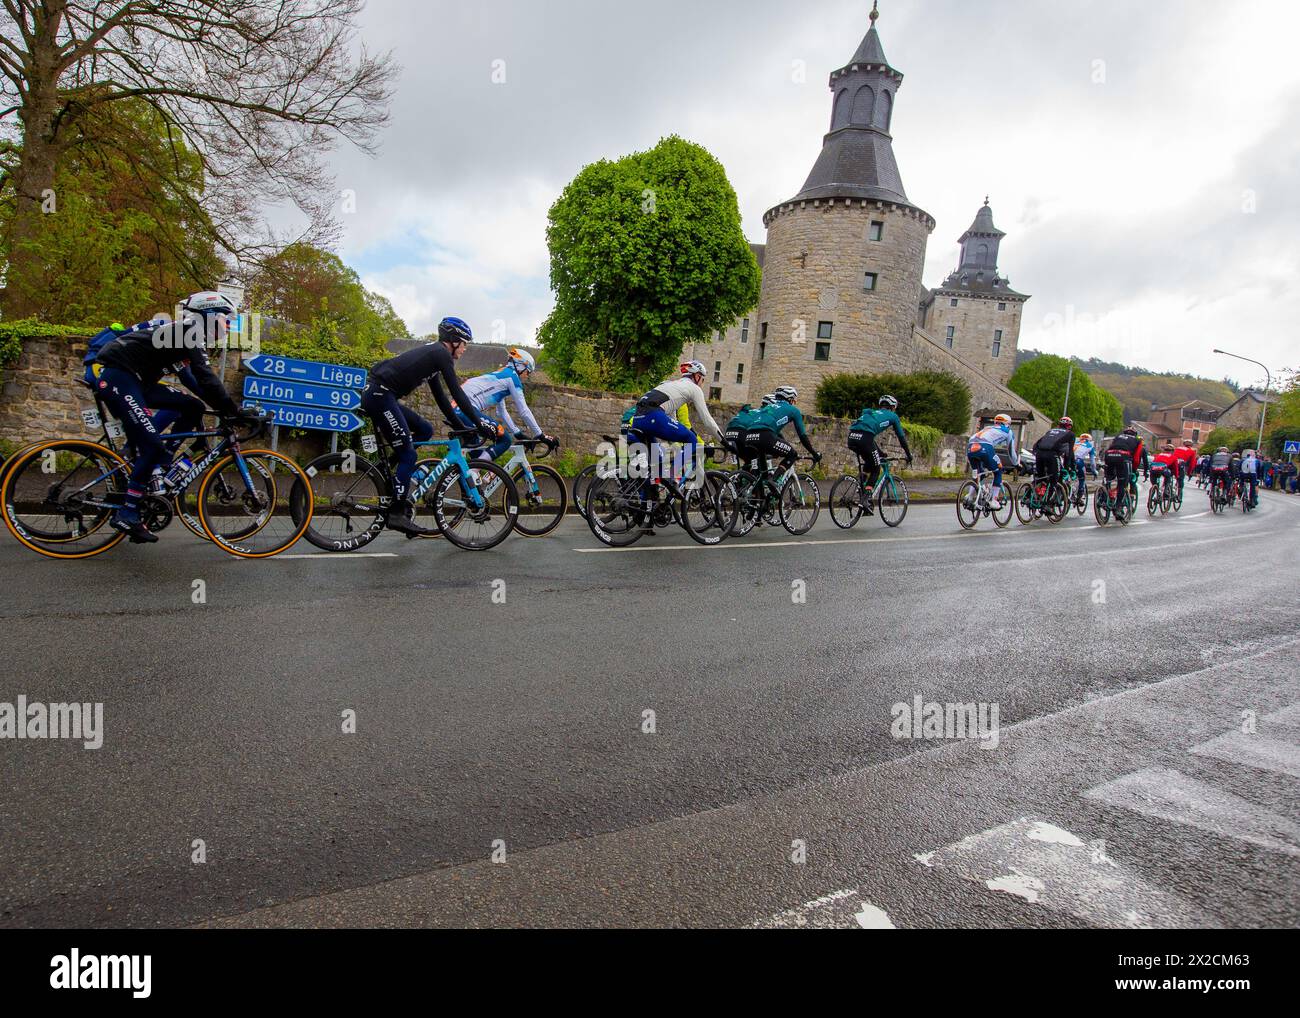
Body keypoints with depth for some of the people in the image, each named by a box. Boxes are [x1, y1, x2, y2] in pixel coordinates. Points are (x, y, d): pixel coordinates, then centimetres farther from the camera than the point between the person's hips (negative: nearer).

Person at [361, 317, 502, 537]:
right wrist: (481, 424, -7)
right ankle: (396, 514, -4)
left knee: (425, 430, 15)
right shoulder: (441, 353, -5)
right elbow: (457, 393, -10)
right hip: (379, 395, -10)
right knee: (408, 454, -7)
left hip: (380, 396, 10)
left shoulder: (432, 354, 23)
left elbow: (440, 397, 25)